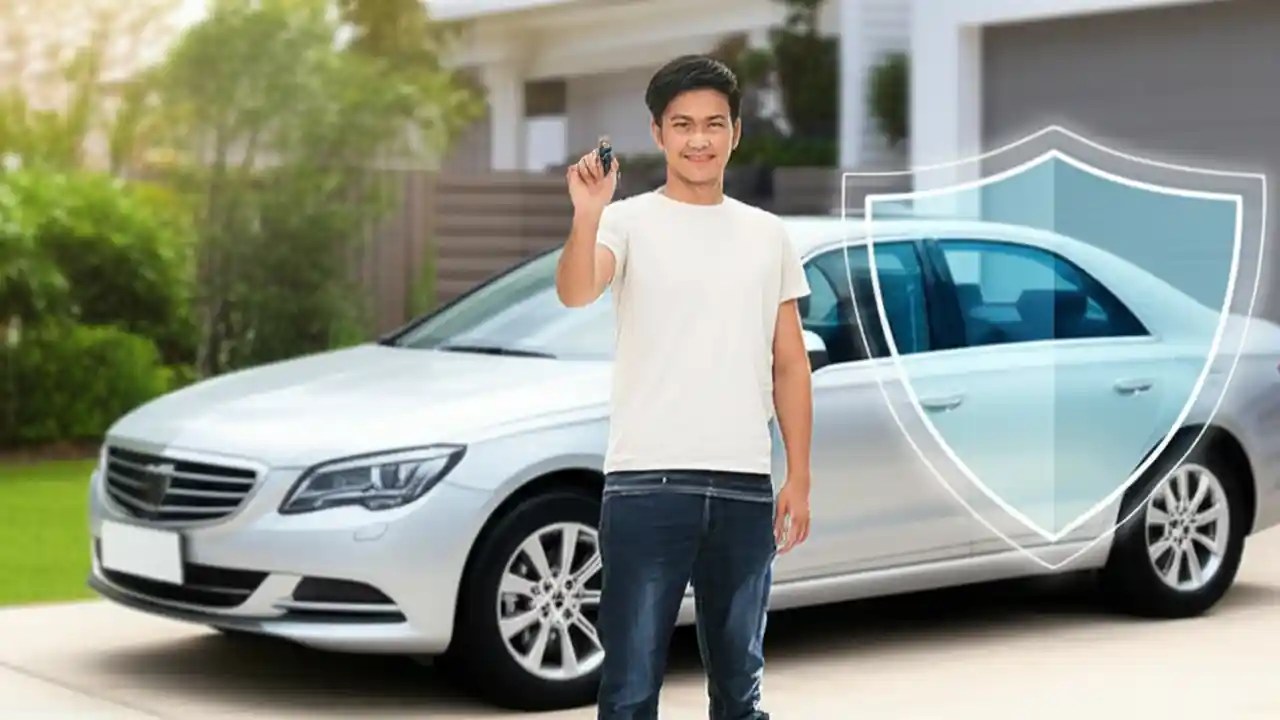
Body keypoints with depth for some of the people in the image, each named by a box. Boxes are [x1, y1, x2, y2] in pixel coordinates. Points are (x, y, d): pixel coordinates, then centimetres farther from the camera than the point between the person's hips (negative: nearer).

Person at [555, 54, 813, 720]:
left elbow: (789, 364, 14)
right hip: (648, 484, -4)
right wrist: (587, 217, -39)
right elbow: (575, 293, -21)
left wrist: (799, 477, 7)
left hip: (745, 488, 4)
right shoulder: (630, 222, 0)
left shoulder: (768, 235, 13)